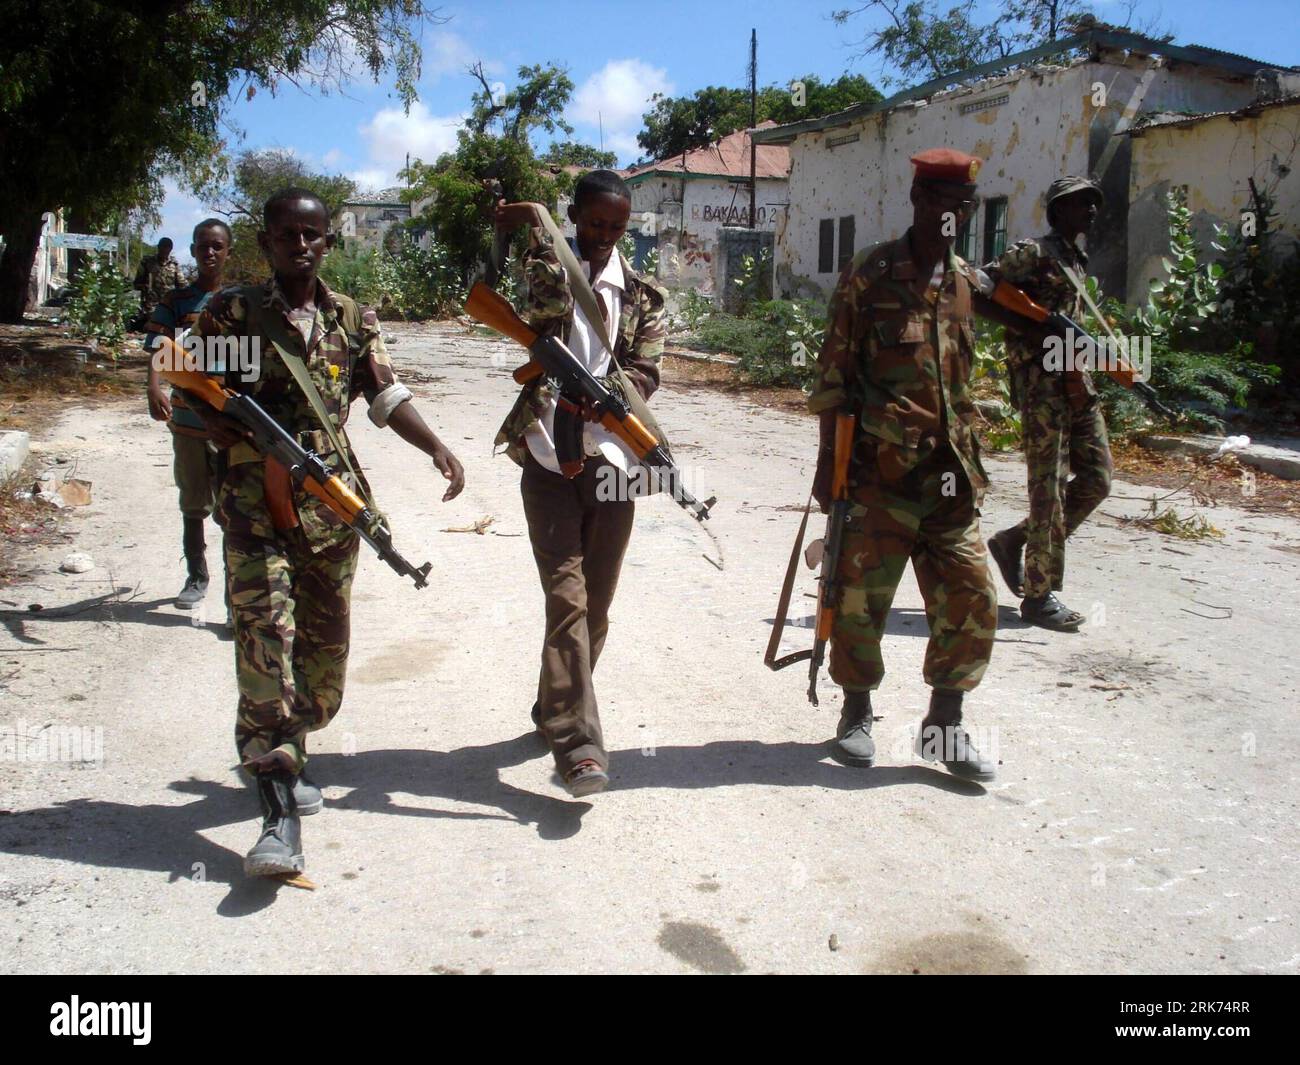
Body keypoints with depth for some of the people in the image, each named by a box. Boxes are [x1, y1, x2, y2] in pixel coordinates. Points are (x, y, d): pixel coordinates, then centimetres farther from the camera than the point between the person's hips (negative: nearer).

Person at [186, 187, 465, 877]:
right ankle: (279, 813, -15)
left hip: (335, 503, 4)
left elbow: (386, 395, 3)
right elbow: (196, 400, 2)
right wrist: (249, 443, -15)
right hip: (256, 503, -4)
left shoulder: (353, 319, 10)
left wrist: (435, 447, -13)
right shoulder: (230, 313, 2)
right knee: (265, 637, -14)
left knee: (324, 643, 10)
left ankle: (283, 759, 33)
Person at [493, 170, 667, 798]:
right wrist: (536, 230, -18)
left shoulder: (642, 296, 10)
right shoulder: (546, 270, 7)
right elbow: (550, 305, -16)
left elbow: (645, 373, -2)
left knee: (596, 602, 9)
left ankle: (555, 710, 28)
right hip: (549, 457, -3)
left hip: (612, 460, 3)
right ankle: (578, 740, -12)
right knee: (566, 596, -11)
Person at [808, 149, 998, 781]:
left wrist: (969, 462, 17)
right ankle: (856, 715, 24)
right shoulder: (870, 275, -3)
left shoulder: (971, 285, 12)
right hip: (877, 470, -5)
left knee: (971, 600, 4)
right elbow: (834, 374, -4)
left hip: (950, 475, 5)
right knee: (861, 597, 4)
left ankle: (944, 726, 18)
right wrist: (828, 458, -7)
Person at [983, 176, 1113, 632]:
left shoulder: (1076, 260, 21)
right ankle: (1039, 595, 1)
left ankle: (1014, 540, 20)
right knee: (1049, 487, -7)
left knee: (1096, 479, 7)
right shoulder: (1033, 253, -4)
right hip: (1042, 381, -9)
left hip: (1076, 381, 9)